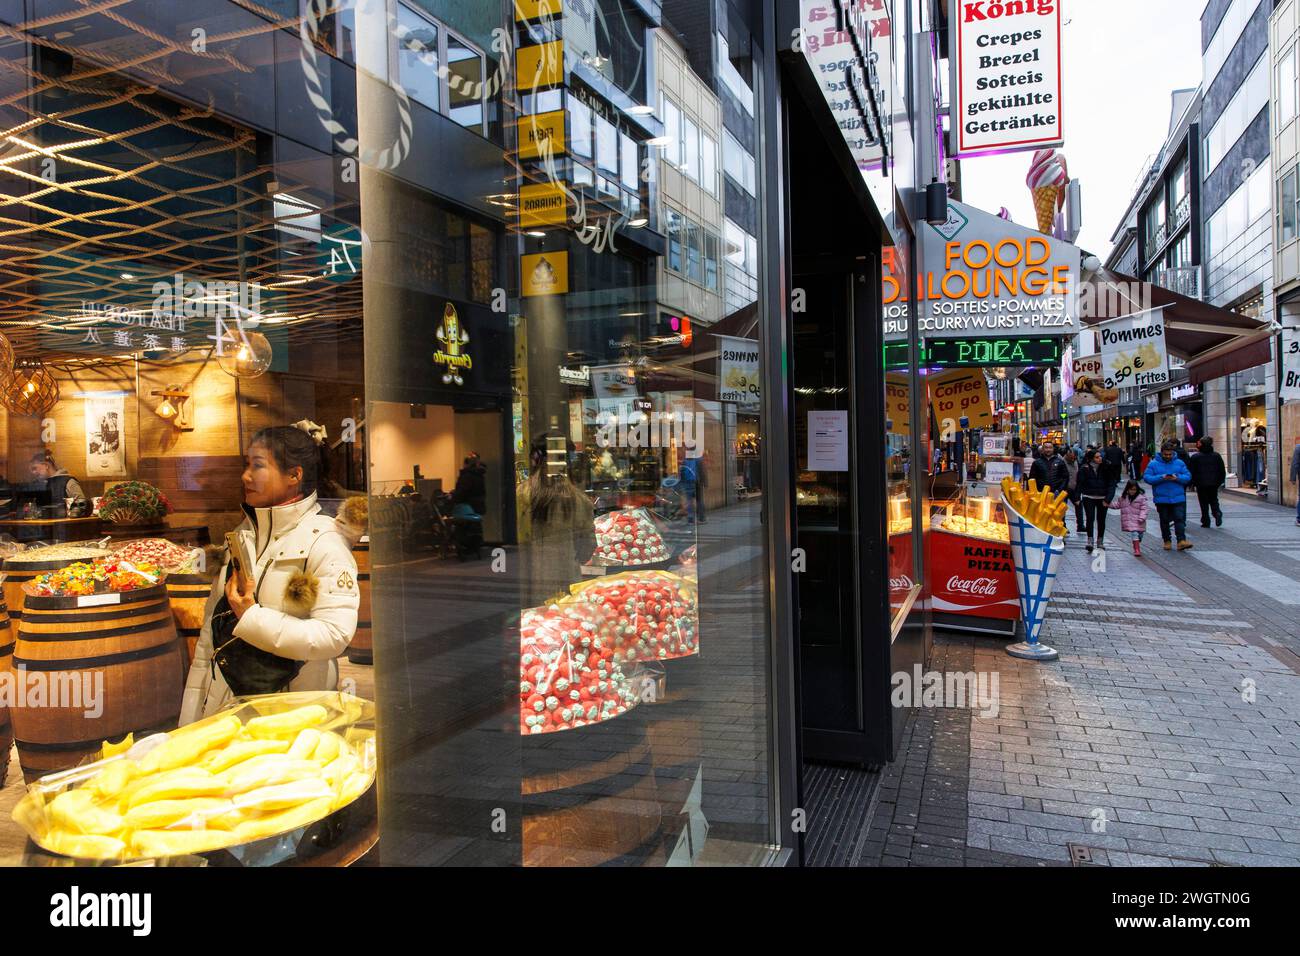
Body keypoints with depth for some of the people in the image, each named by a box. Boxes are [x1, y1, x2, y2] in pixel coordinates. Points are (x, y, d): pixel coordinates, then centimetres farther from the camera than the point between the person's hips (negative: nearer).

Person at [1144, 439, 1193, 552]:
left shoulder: (1179, 463, 6)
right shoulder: (1154, 464, -1)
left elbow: (1188, 477, 4)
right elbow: (1146, 477, -8)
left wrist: (1177, 478, -16)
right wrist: (1161, 477, -20)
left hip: (1178, 498, 1)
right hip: (1161, 499, -1)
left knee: (1179, 518, -6)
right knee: (1164, 520, 9)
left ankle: (1181, 541, -9)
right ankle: (1167, 541, 19)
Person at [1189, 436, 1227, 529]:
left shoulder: (1195, 457, -8)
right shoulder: (1216, 456, 2)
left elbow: (1191, 471, -6)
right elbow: (1222, 470, 5)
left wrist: (1193, 483, 4)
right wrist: (1220, 481, 14)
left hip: (1201, 484, -3)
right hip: (1214, 484, 3)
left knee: (1204, 503, 3)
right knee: (1214, 500, 17)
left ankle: (1206, 521, 2)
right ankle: (1217, 513, -9)